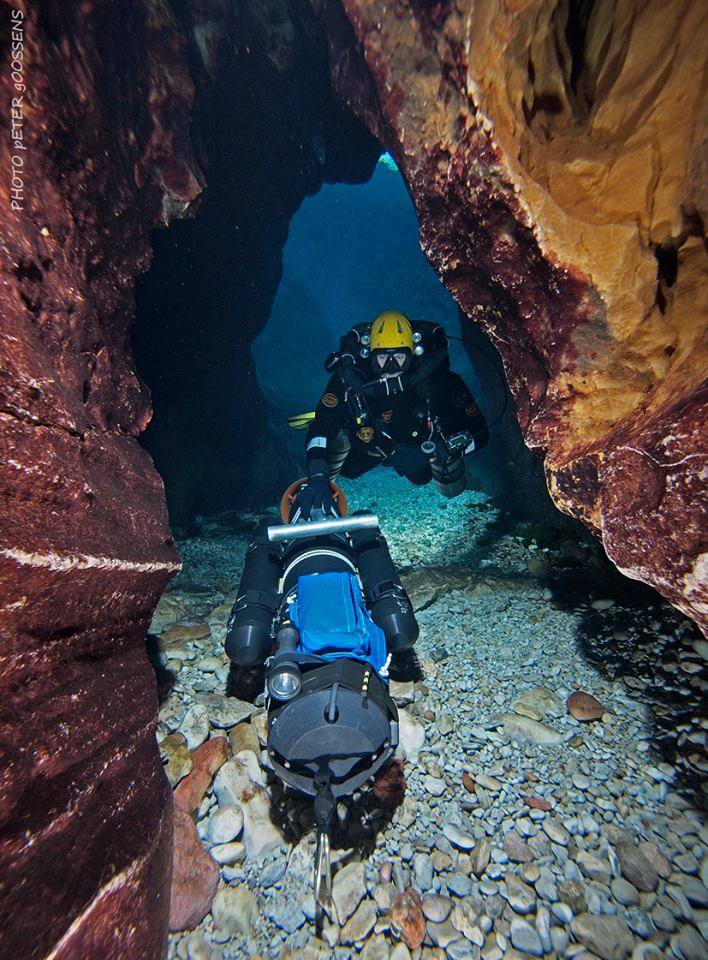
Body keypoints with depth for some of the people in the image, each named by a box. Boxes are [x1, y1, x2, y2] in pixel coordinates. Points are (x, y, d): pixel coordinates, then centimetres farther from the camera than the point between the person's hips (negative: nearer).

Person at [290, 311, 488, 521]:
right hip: (368, 441, 0)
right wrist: (317, 475, -53)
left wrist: (427, 451, -43)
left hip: (419, 443, 1)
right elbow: (321, 425, -37)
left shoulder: (435, 377, -32)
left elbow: (479, 433, -29)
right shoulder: (350, 376, -32)